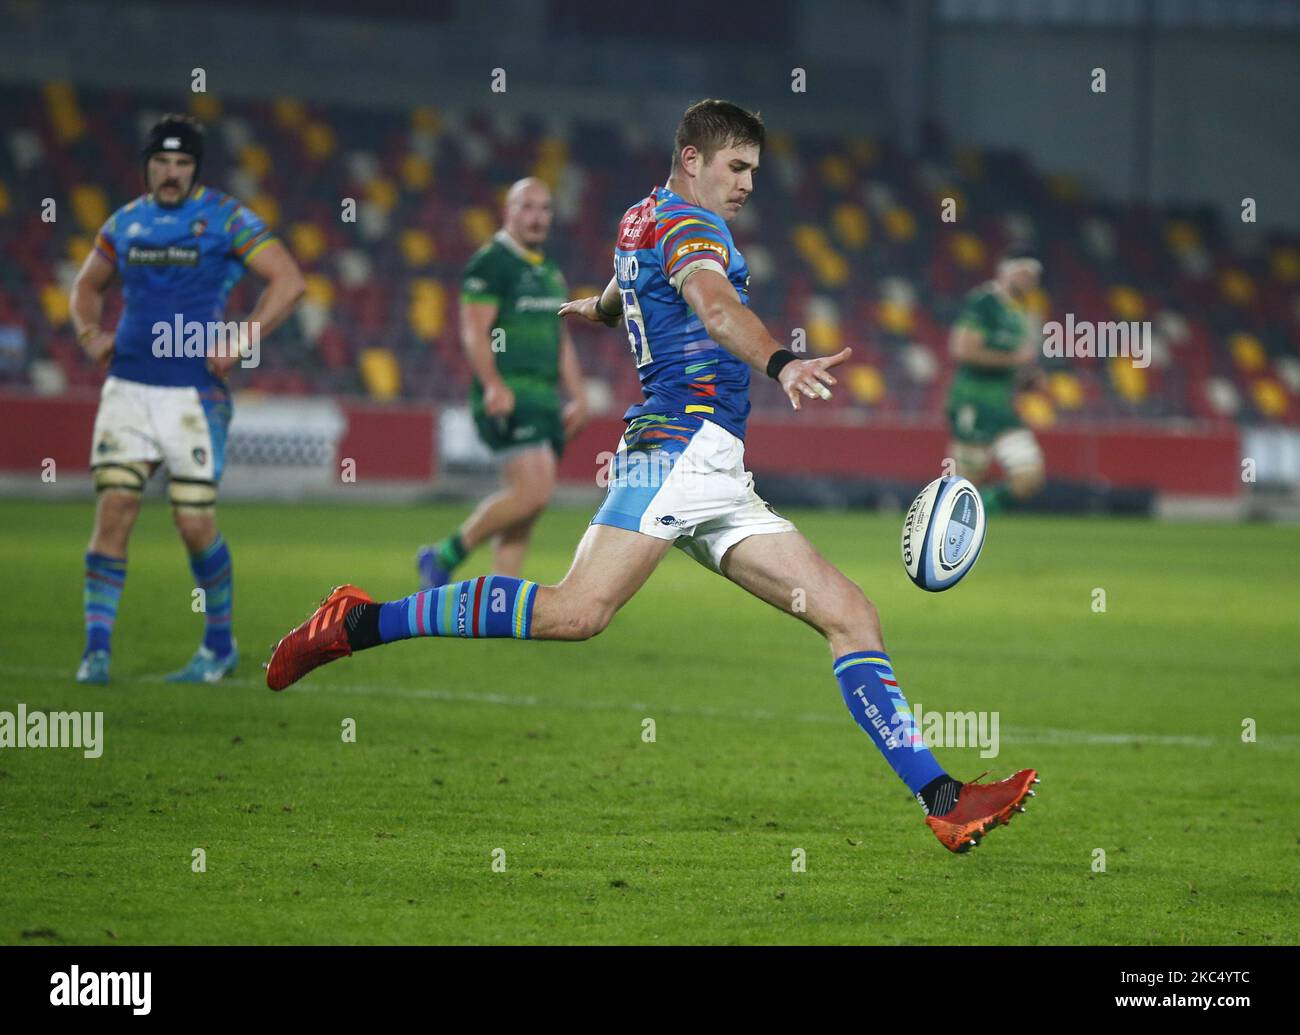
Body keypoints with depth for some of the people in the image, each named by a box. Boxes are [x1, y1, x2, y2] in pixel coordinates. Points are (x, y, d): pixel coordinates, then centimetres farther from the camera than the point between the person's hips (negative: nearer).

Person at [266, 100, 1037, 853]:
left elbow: (625, 293, 50)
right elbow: (712, 302, -27)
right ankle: (360, 624, -15)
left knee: (851, 615, 2)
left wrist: (598, 307, 74)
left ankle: (942, 800, -3)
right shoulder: (689, 223, -4)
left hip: (720, 481, 11)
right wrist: (781, 363, -45)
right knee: (577, 611, -26)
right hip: (682, 444, -11)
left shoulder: (642, 218, 26)